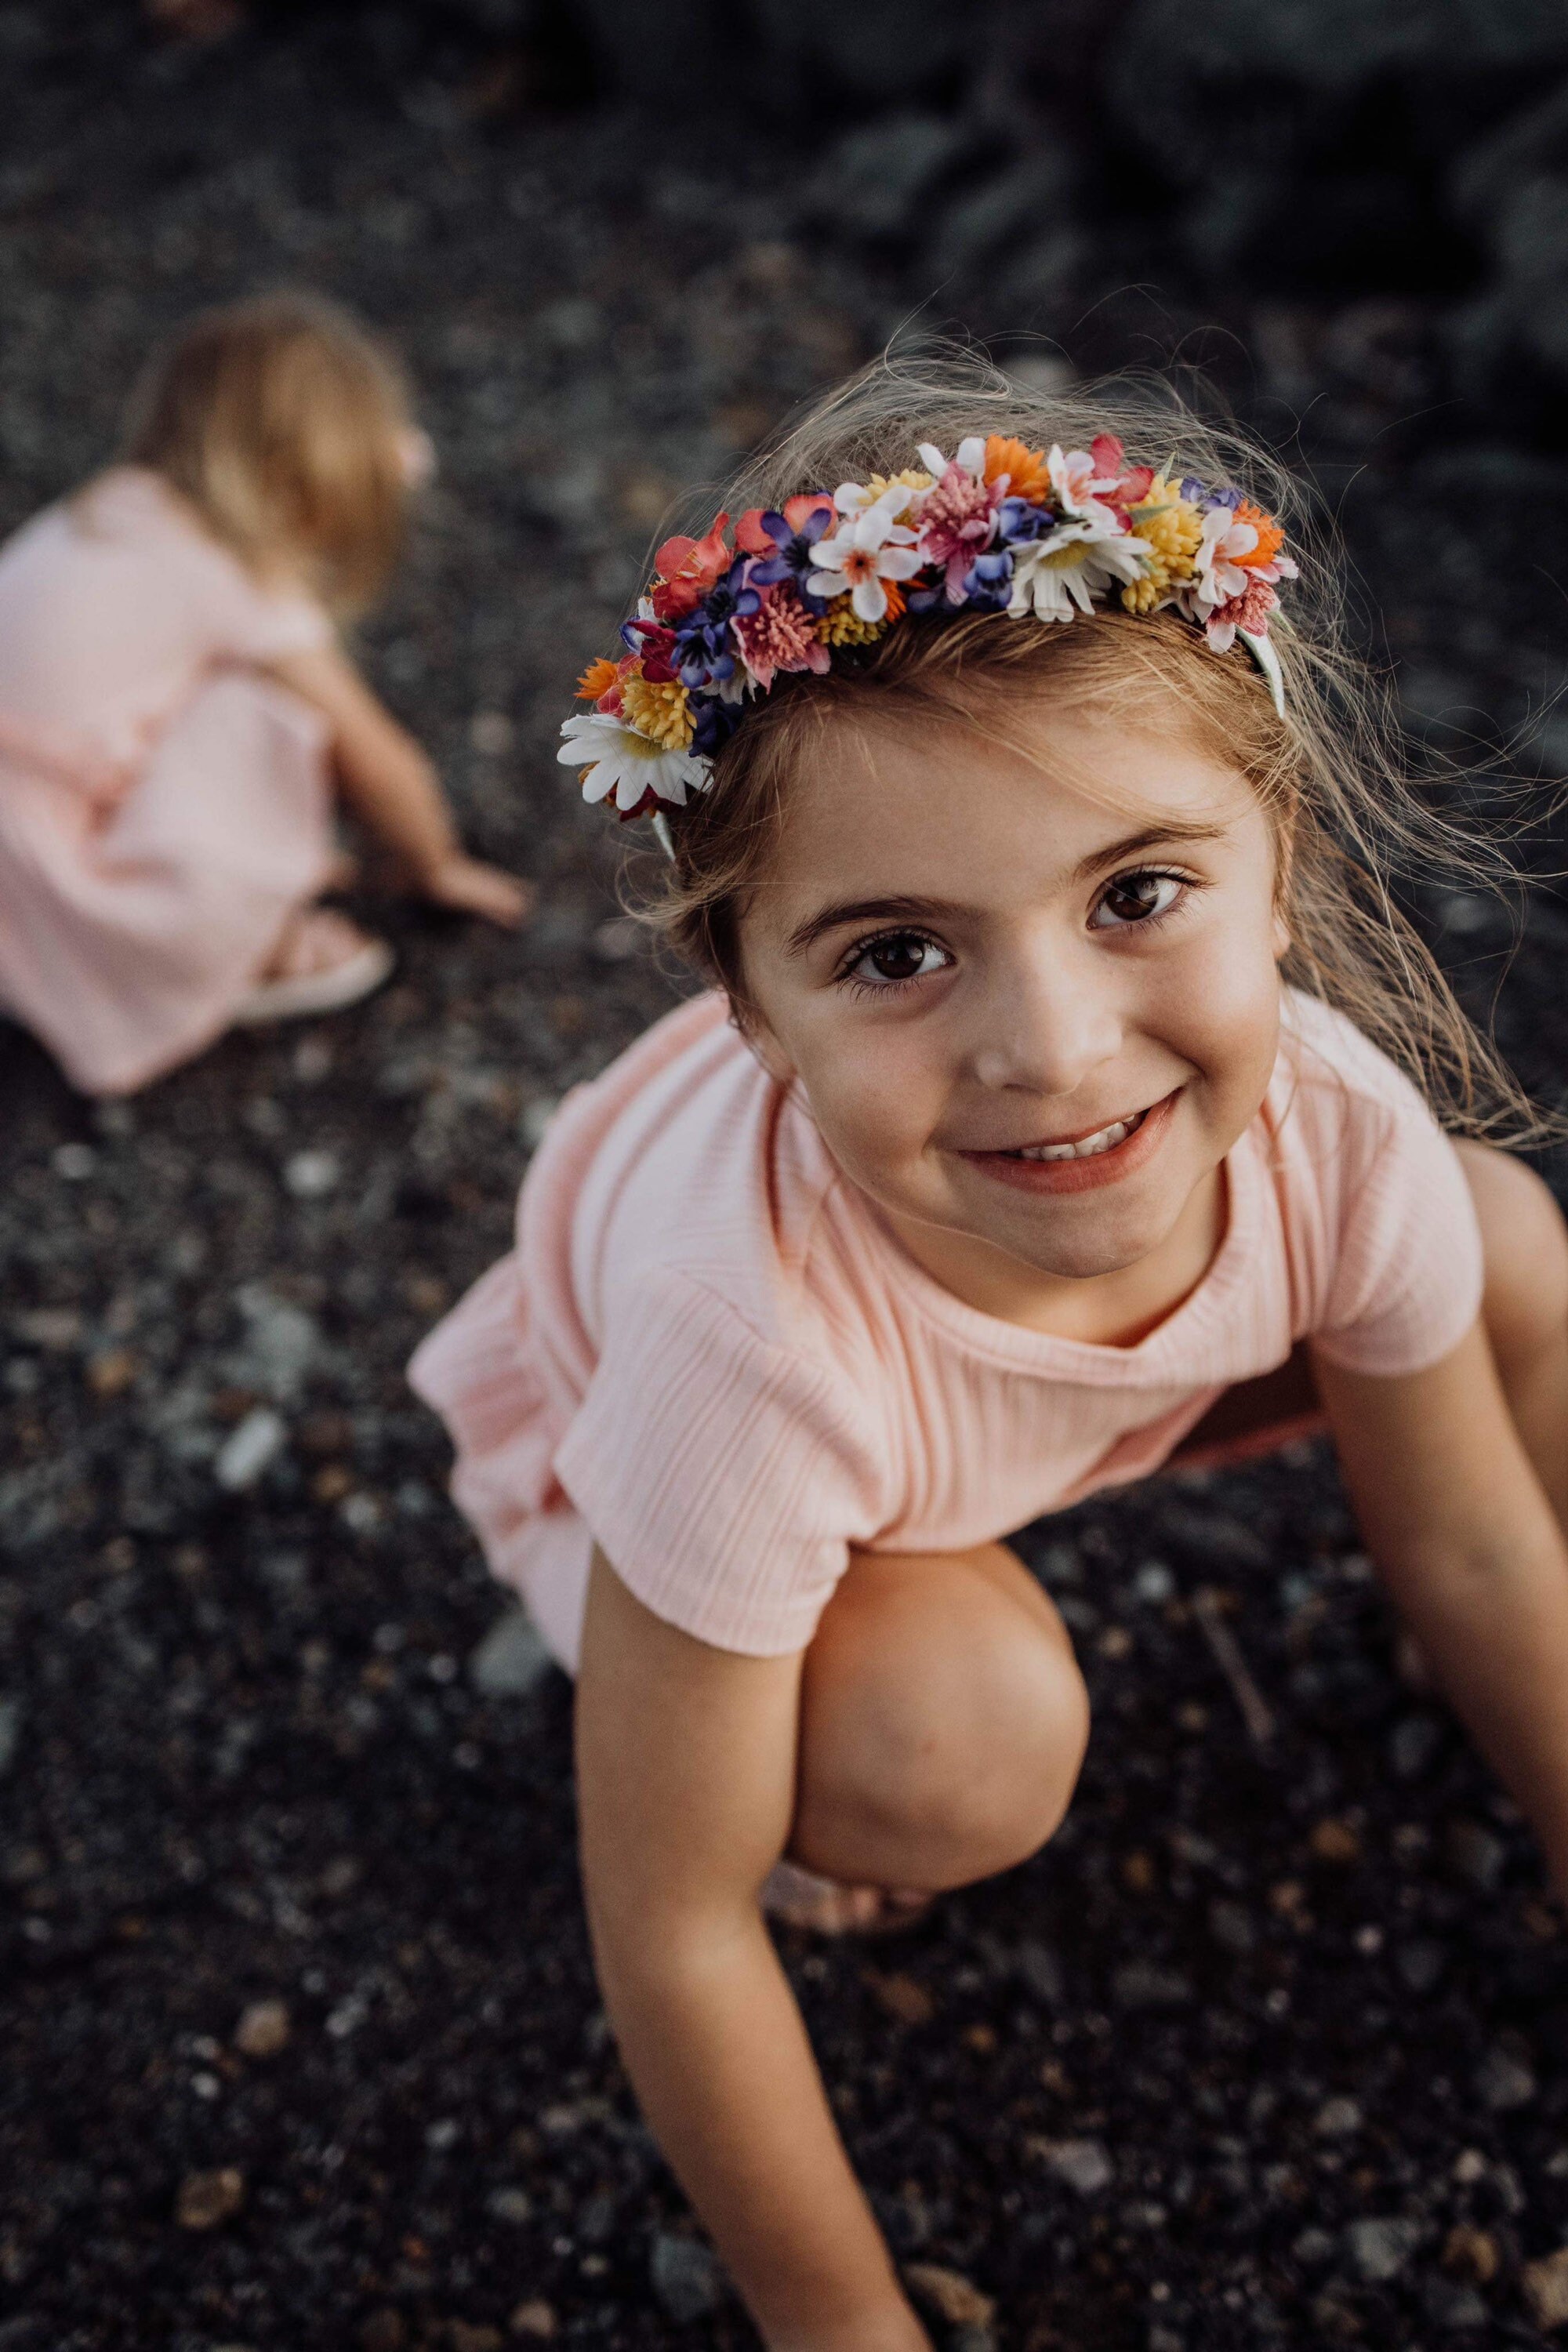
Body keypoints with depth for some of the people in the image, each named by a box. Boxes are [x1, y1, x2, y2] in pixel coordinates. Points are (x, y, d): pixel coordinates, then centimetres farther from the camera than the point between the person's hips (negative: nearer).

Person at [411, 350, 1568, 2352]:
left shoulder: (1338, 1128, -32)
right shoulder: (748, 1336, -44)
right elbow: (671, 1940, -29)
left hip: (998, 1383, 4)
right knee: (965, 1753, -33)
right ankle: (819, 1782, 1)